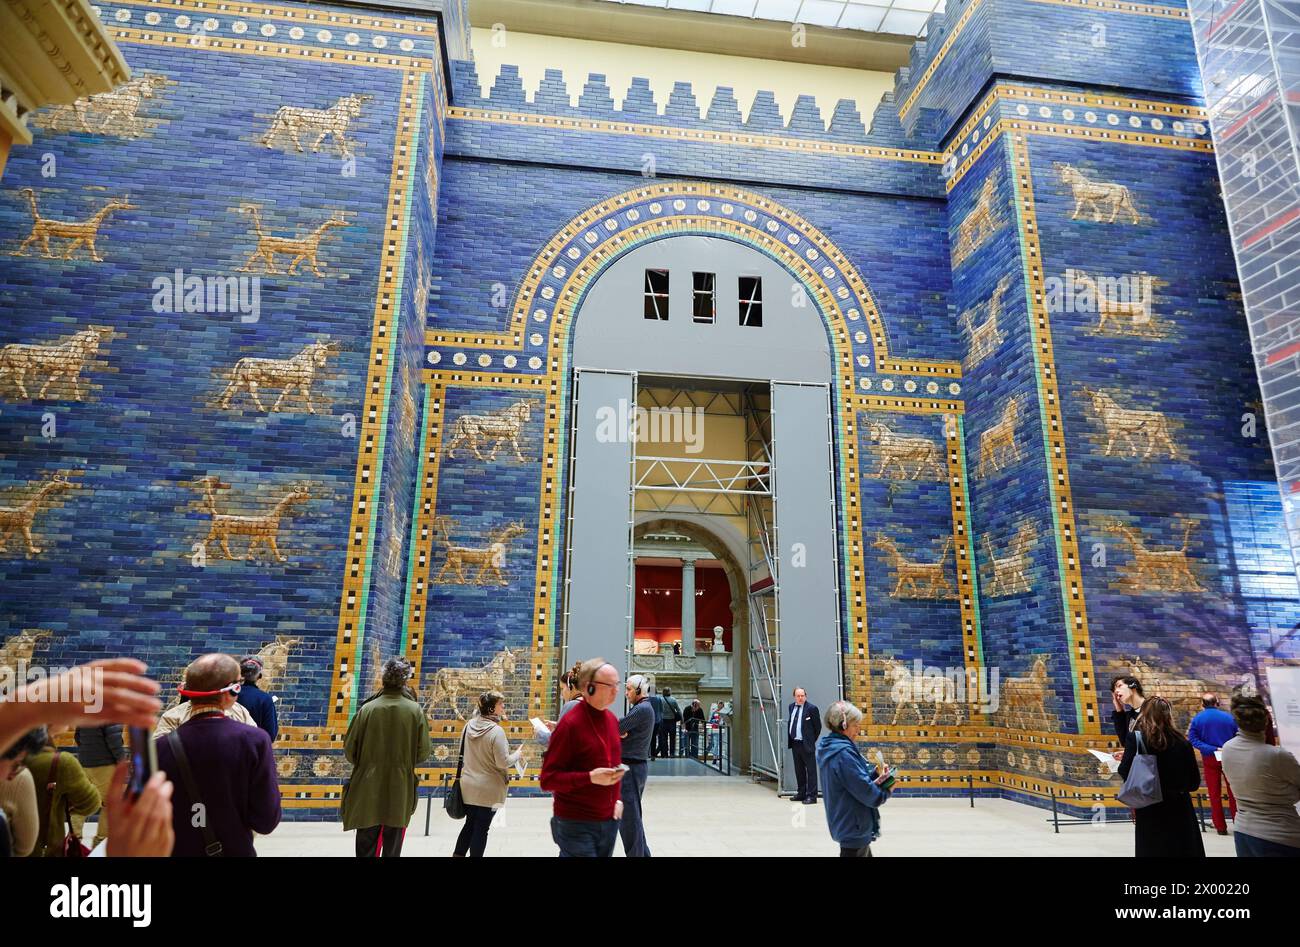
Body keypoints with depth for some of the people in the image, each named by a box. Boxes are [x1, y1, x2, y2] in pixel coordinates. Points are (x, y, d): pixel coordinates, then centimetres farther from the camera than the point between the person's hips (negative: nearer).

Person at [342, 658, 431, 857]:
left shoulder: (367, 709, -10)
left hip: (367, 791, 0)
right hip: (400, 792, 0)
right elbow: (424, 752, -7)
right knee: (392, 850, 15)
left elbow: (349, 750, -5)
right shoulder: (415, 710, -9)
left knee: (366, 848, 14)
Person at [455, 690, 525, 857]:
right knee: (481, 828, 7)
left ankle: (458, 855, 23)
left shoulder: (469, 725, -1)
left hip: (468, 785, 6)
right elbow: (503, 763, -20)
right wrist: (518, 754, -3)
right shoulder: (496, 731, -22)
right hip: (487, 788, -6)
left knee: (470, 824, 19)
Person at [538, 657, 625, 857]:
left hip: (609, 821, 7)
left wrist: (618, 797, 9)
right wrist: (590, 778, -24)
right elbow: (548, 779, -14)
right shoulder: (570, 724, -15)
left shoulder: (612, 719, 8)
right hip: (577, 825, -7)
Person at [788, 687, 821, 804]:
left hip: (806, 745, -7)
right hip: (795, 743, 7)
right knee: (799, 771, 16)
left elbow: (818, 726, -5)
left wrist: (812, 740, 0)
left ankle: (811, 796, 2)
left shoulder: (812, 708, -11)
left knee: (811, 770, -2)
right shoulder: (791, 707, 10)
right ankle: (801, 793, 26)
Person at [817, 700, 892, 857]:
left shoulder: (829, 748, 5)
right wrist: (886, 791, -4)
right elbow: (866, 793, -23)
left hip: (846, 824, 10)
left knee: (866, 853, 24)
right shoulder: (844, 753, -26)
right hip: (854, 827, -10)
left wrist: (875, 775, -2)